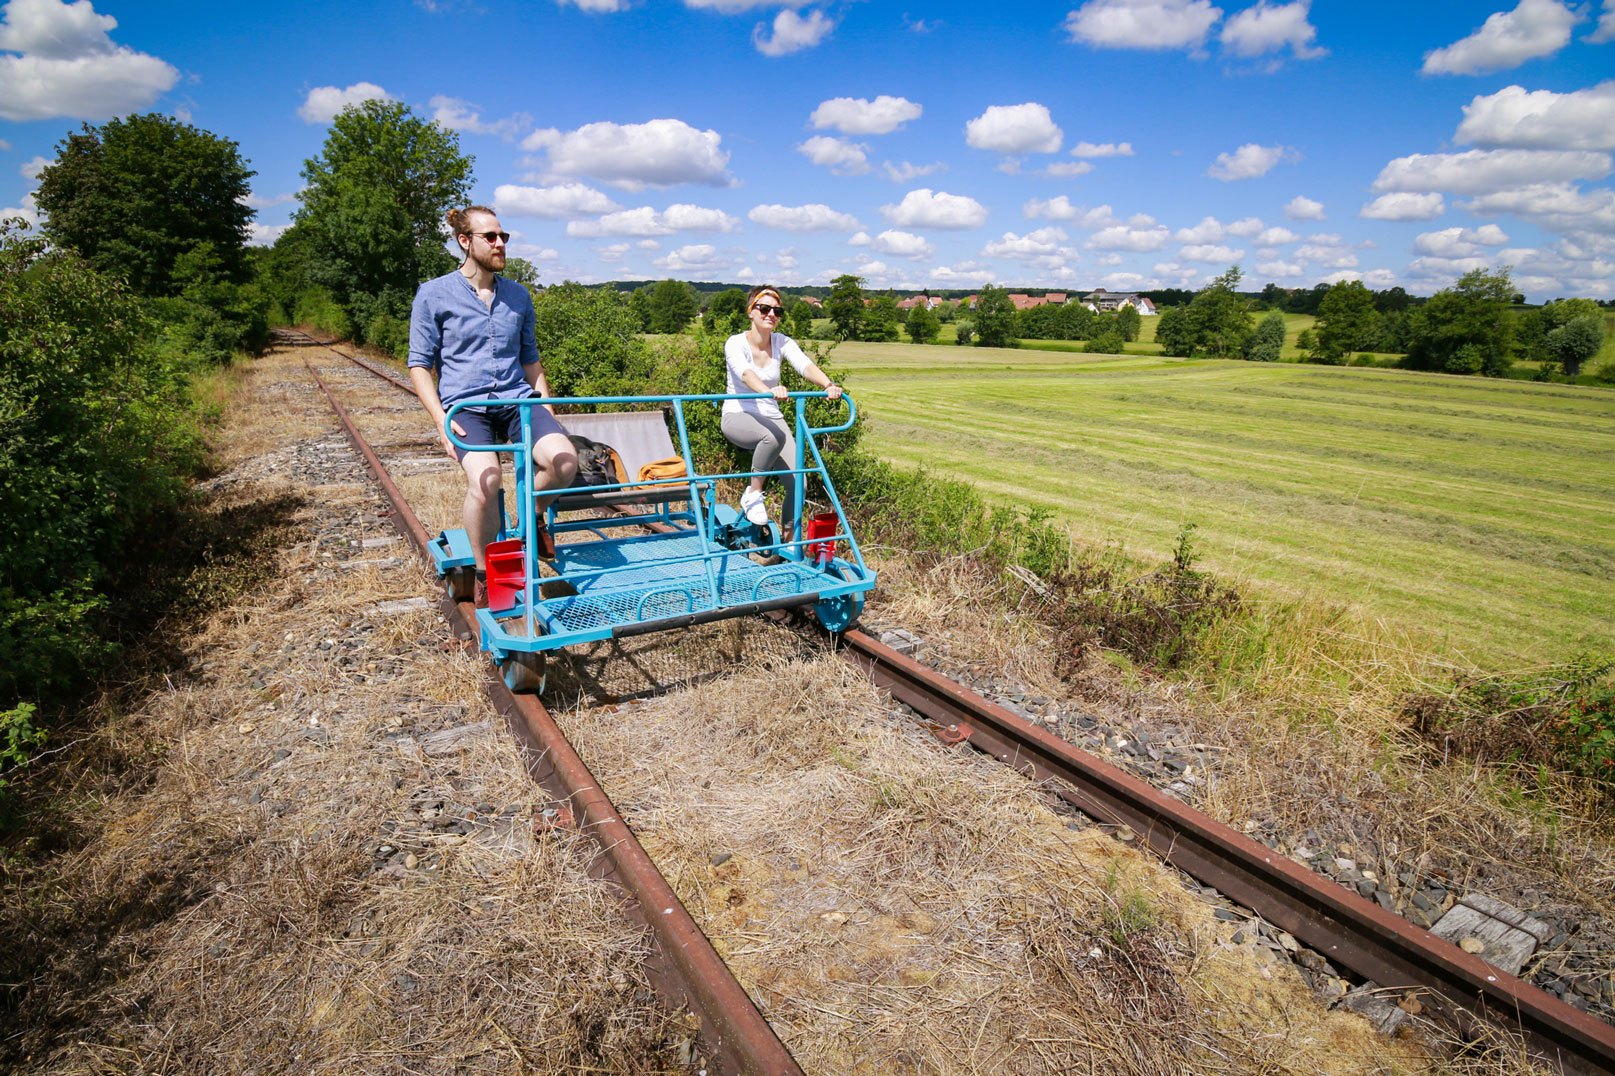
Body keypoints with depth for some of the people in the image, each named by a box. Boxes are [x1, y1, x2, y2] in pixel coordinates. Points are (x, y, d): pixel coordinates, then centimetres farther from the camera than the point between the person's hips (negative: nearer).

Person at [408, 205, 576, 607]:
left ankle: (533, 518, 8)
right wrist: (441, 420, -11)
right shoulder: (434, 295, 3)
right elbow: (420, 364, 3)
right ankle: (484, 574, -8)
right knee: (486, 480, -32)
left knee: (564, 459, -26)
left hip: (517, 399, 4)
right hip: (466, 405, -3)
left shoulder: (518, 295, 15)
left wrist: (547, 407, 12)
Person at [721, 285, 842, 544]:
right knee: (774, 435, -39)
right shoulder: (736, 343, -11)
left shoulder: (782, 342, 0)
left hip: (771, 417, 4)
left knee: (798, 481, -14)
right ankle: (753, 494, -16)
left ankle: (791, 543, 5)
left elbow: (805, 365, -19)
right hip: (738, 416, -4)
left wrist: (828, 384, -40)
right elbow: (745, 373, -33)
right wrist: (769, 391, -54)